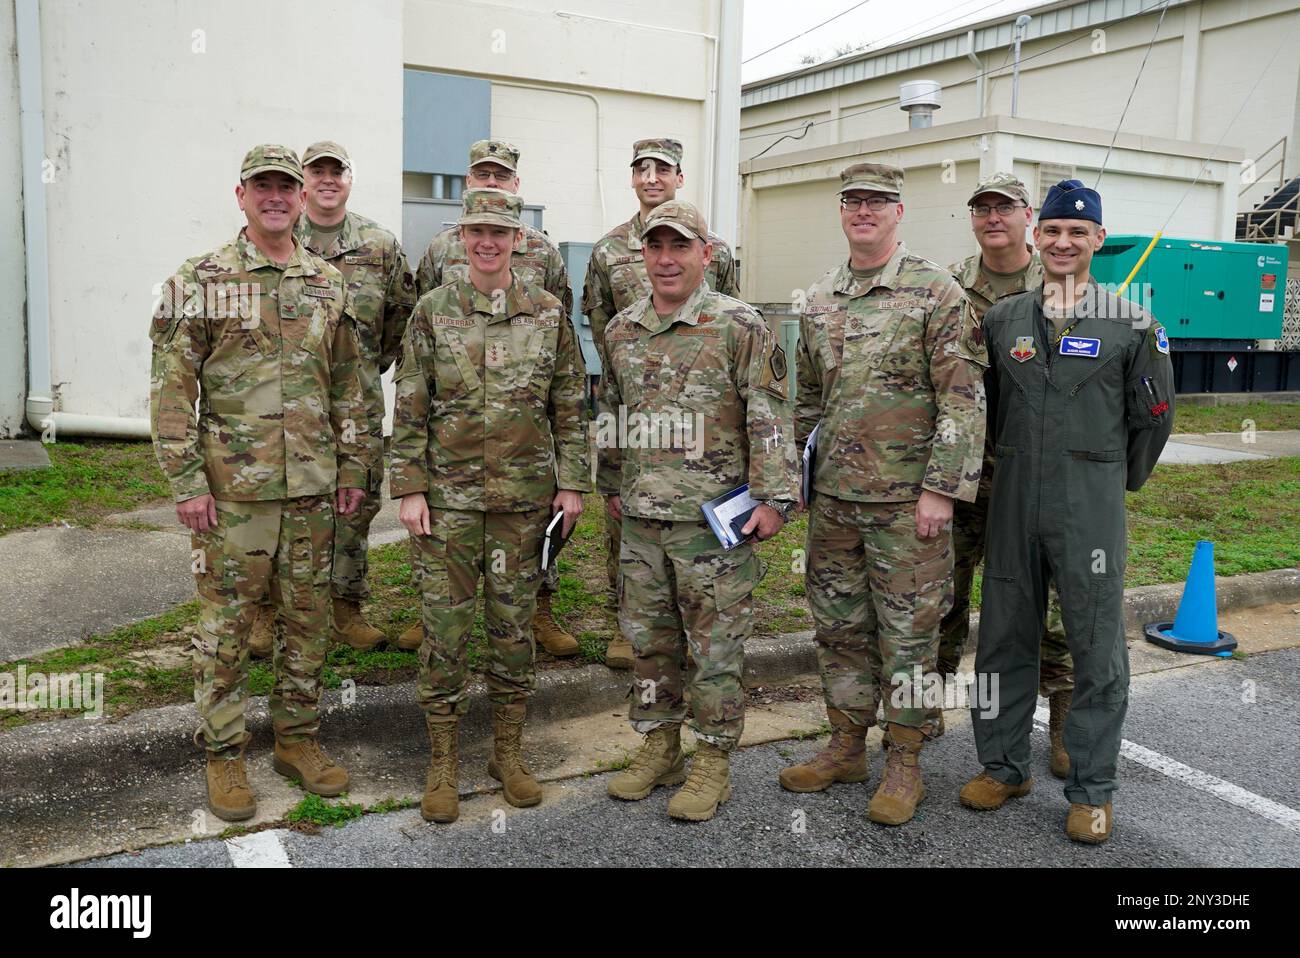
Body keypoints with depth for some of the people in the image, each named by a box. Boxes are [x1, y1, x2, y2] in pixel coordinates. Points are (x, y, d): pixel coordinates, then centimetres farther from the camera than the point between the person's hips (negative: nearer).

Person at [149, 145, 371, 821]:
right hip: (231, 488, -4)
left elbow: (348, 385, 13)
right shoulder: (199, 281, -3)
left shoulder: (328, 286, 9)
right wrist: (186, 481, -11)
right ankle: (224, 755, 19)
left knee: (308, 619, 11)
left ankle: (297, 739, 27)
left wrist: (353, 465, 9)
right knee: (226, 626, 5)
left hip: (313, 488, 4)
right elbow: (172, 388, -6)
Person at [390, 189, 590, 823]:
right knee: (444, 626, 3)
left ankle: (508, 752, 25)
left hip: (524, 496, 1)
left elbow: (570, 405, 6)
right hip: (449, 495, -1)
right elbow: (409, 408, 0)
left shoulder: (548, 313, 4)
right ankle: (442, 763, 17)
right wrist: (408, 489, -5)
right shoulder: (432, 311, 0)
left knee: (513, 625, 9)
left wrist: (572, 482, 1)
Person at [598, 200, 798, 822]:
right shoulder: (621, 331, 10)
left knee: (715, 646, 4)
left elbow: (770, 419, -9)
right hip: (641, 518, 6)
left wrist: (772, 498, -13)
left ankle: (713, 764, 17)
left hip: (713, 518, -5)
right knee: (648, 638, 14)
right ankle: (657, 749, 29)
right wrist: (611, 486, 20)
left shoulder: (738, 327, -7)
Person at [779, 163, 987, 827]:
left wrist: (941, 488, -16)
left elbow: (962, 399, -11)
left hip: (906, 498, -6)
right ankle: (846, 746, 29)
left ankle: (905, 760, 18)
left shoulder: (936, 293, -7)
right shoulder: (820, 300, 11)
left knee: (907, 631, 4)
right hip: (832, 497, 6)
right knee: (839, 624, 14)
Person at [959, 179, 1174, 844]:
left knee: (1096, 647, 3)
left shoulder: (1132, 324, -1)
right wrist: (1012, 467, 13)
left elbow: (1152, 417, 5)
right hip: (1013, 502, 3)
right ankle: (1003, 766, 26)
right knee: (1004, 637, 10)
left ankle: (1092, 789, 17)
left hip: (1091, 507, -3)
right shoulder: (1001, 318, 7)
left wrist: (1118, 483, 11)